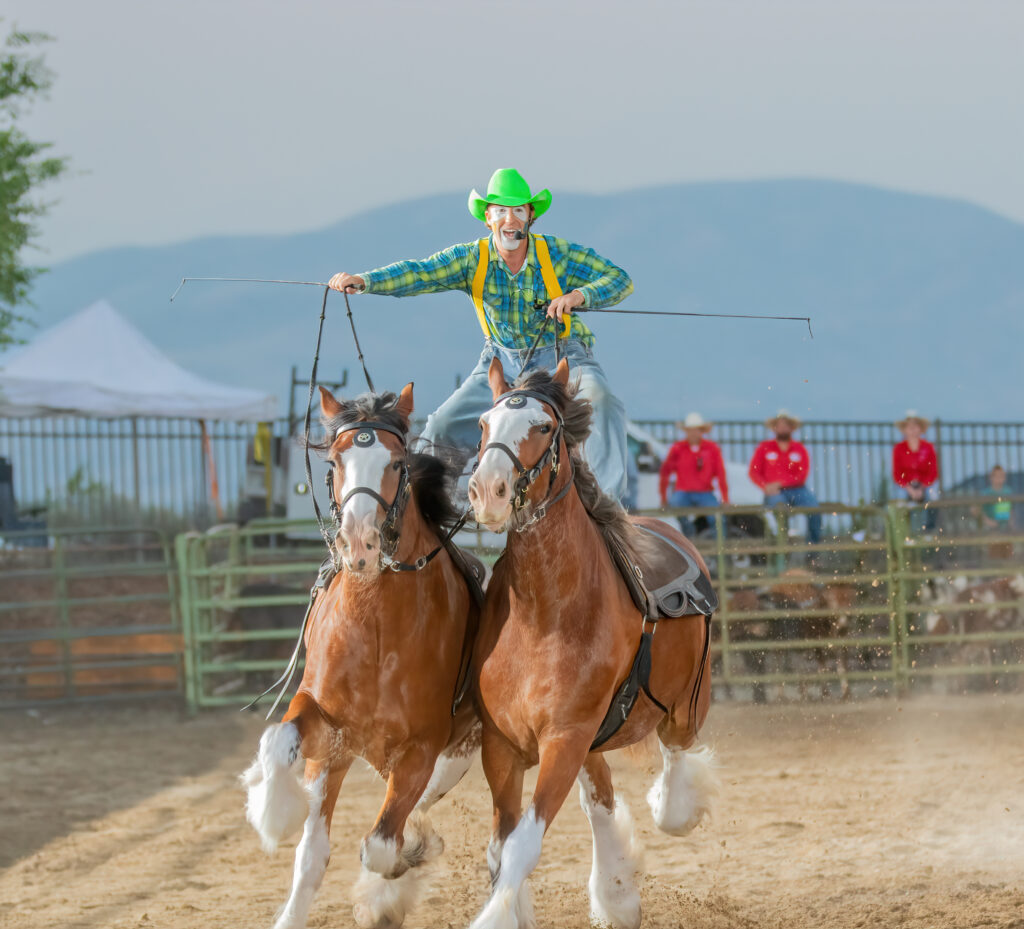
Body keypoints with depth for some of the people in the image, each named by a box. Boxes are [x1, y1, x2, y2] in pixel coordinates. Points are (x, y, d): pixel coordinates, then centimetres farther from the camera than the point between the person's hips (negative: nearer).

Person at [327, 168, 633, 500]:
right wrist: (364, 280, -40)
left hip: (562, 355, -3)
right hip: (503, 361, 3)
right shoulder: (471, 258, -12)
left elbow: (619, 279, -11)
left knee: (599, 400, -32)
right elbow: (419, 273, -24)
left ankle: (607, 498, -29)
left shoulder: (558, 254, -14)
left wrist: (580, 296, -32)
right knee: (444, 428, -1)